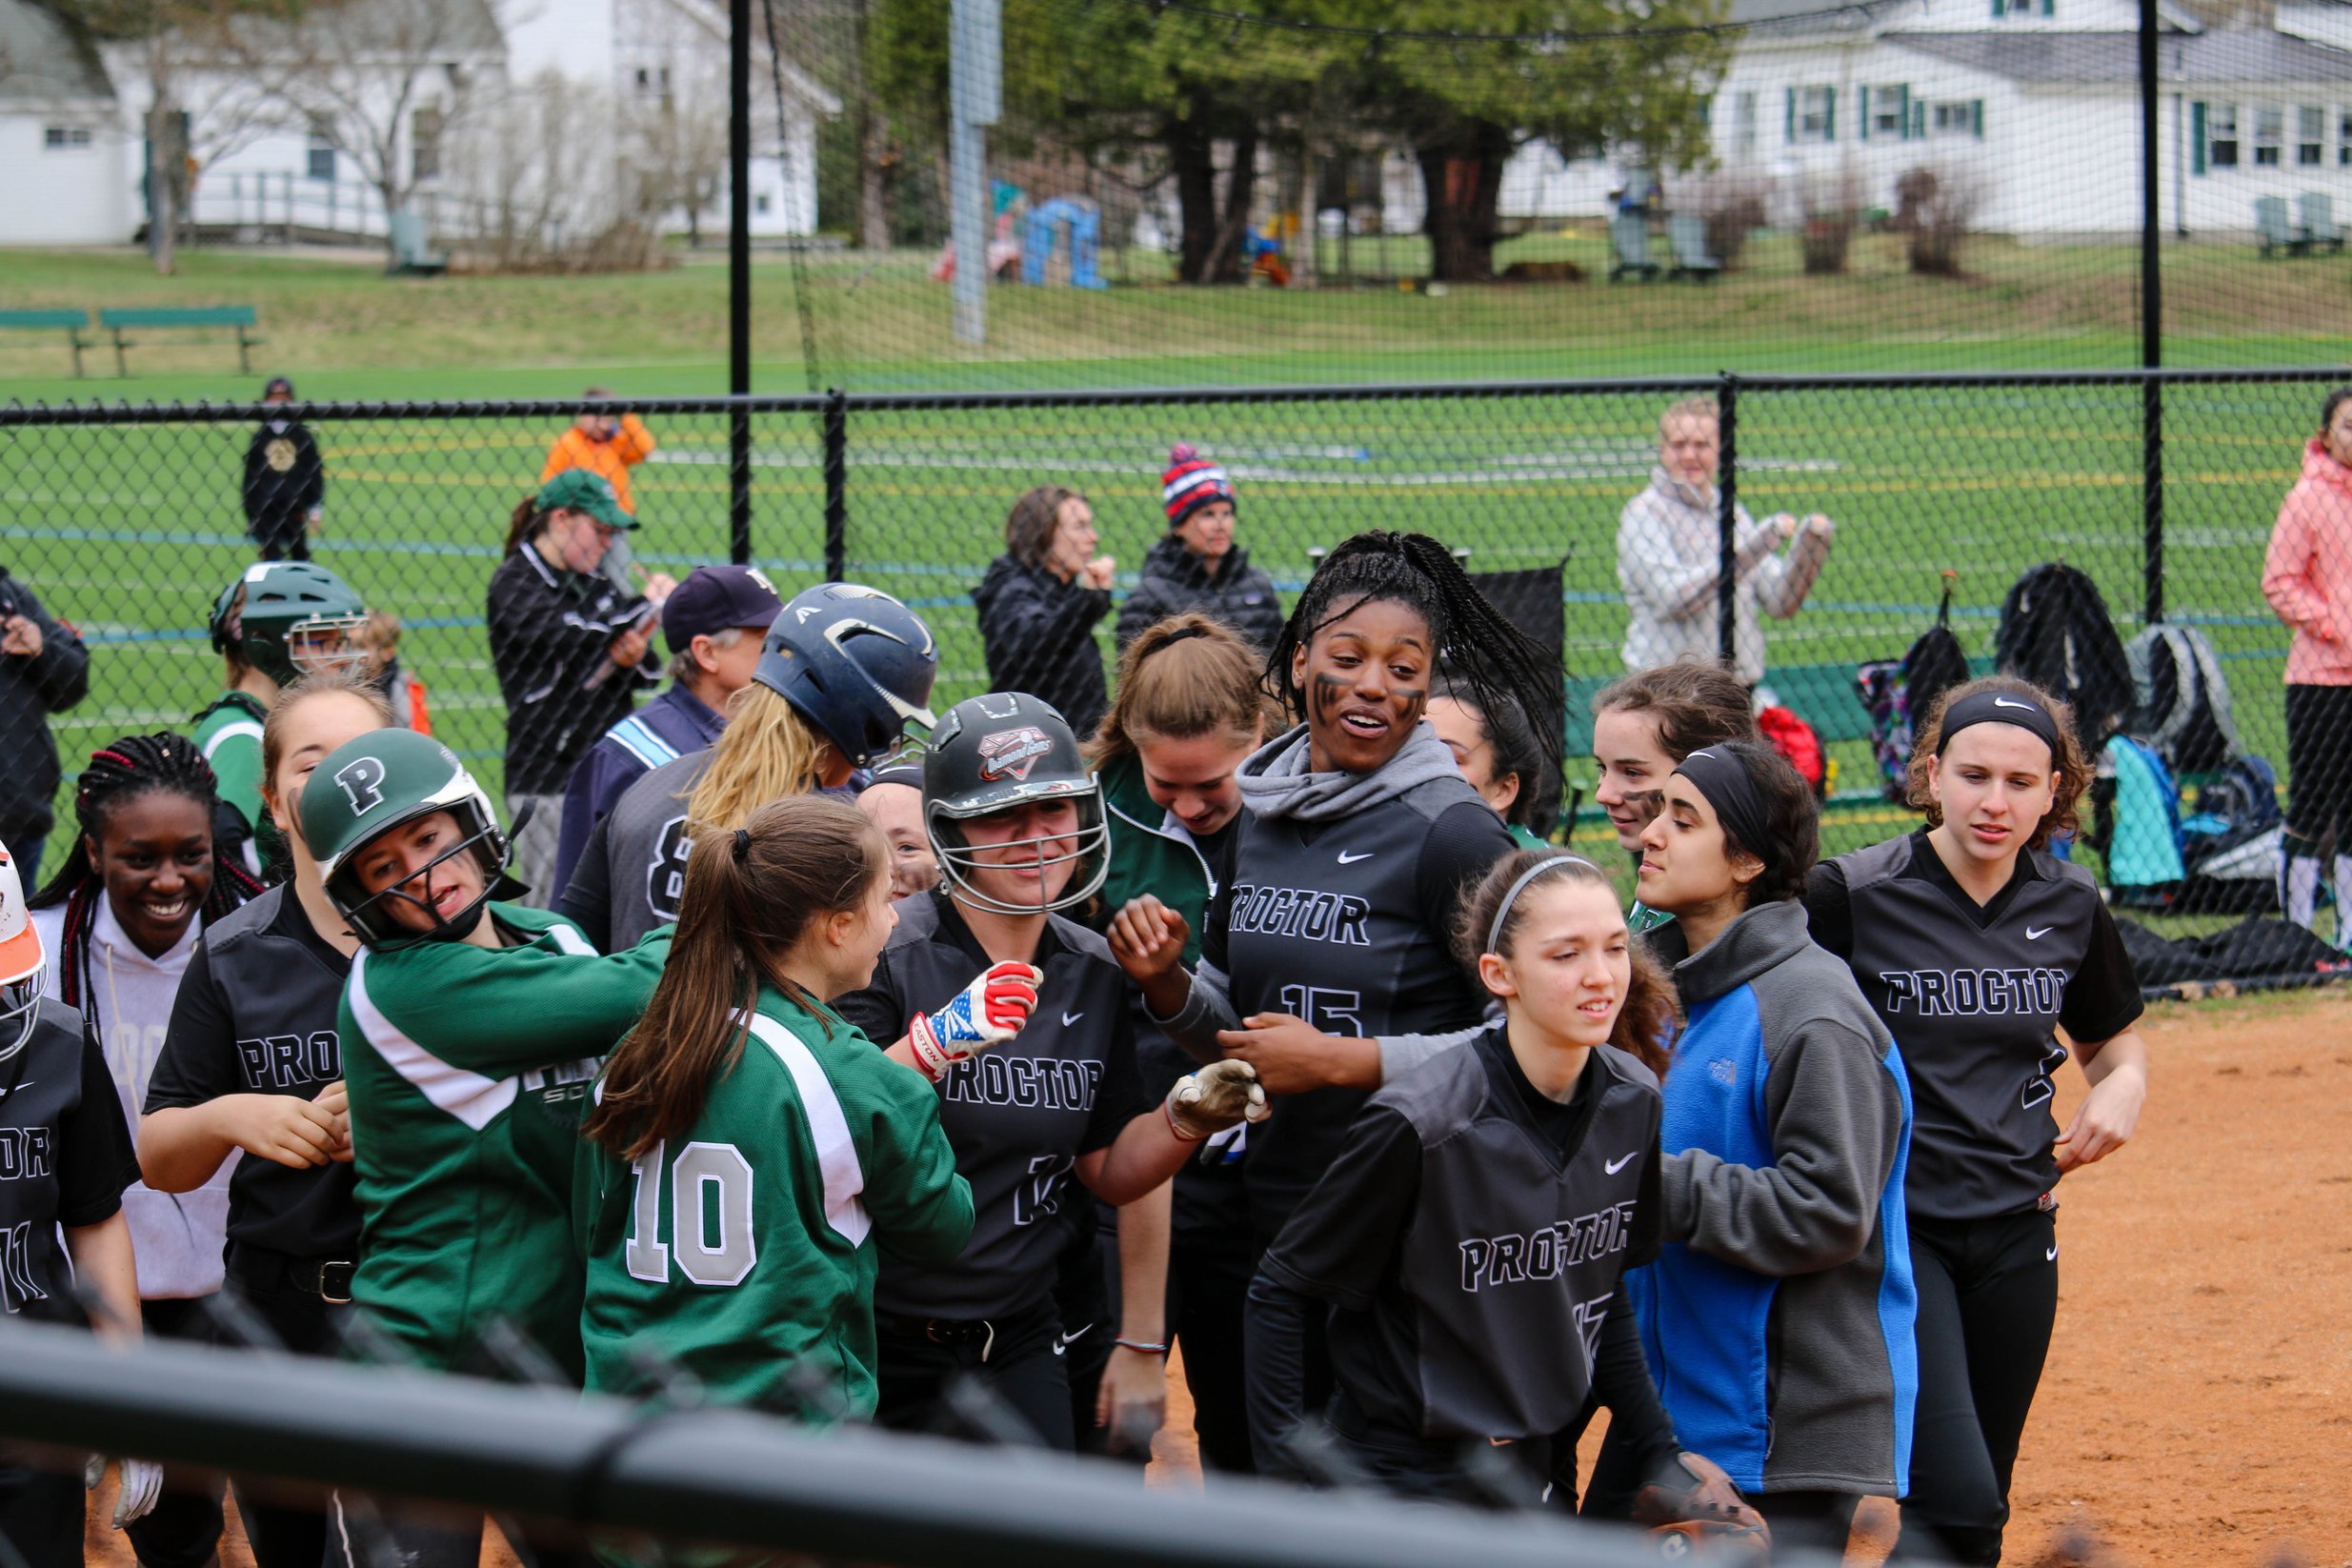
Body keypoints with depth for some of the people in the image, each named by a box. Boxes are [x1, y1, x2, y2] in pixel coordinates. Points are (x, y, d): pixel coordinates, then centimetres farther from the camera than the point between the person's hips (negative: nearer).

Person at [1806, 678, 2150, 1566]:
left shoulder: (2071, 908, 4)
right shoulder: (1851, 896, -10)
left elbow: (2110, 1039, 21)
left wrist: (2122, 1086, -2)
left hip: (2016, 1233, 5)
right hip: (1891, 1225, -5)